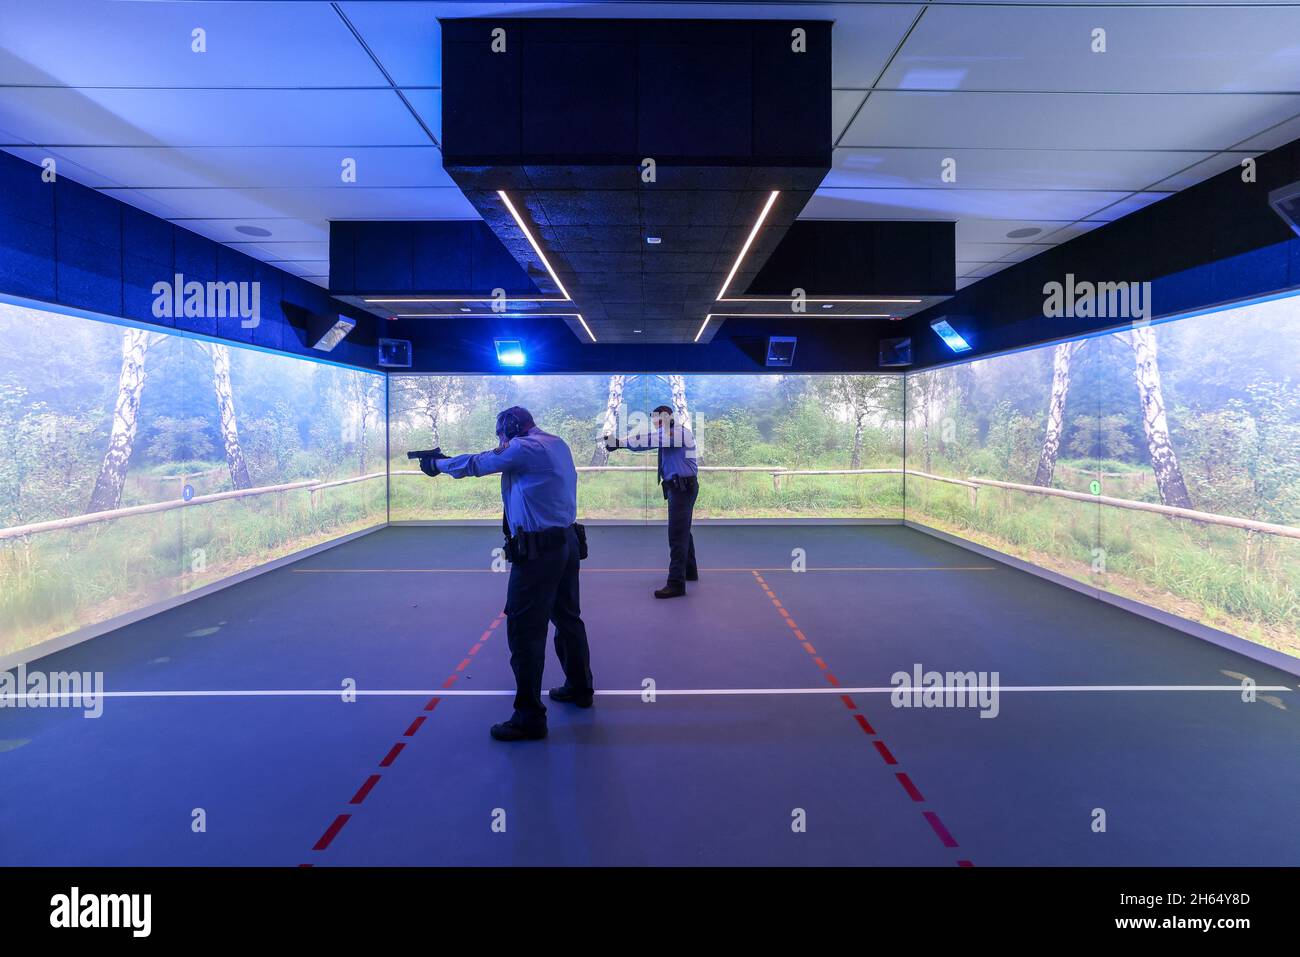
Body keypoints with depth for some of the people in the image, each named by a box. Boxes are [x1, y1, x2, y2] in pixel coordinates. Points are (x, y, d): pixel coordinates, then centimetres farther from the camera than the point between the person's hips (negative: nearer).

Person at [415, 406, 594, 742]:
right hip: (569, 543, 9)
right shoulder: (557, 443, 13)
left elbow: (475, 464, -2)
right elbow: (495, 459, 21)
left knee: (525, 630, -3)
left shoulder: (522, 448, -11)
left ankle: (529, 717, 2)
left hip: (538, 551, -9)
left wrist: (438, 463, 16)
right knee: (568, 618, 21)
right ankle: (579, 688, 37)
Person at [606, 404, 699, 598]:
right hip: (680, 487, 10)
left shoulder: (680, 432, -14)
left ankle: (676, 584, -11)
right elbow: (652, 441, 6)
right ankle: (689, 571, 35)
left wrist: (620, 442, -22)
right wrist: (619, 442, -6)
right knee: (682, 531, 21)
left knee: (677, 534, -11)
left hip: (682, 487, -10)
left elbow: (651, 440, -23)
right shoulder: (671, 434, 15)